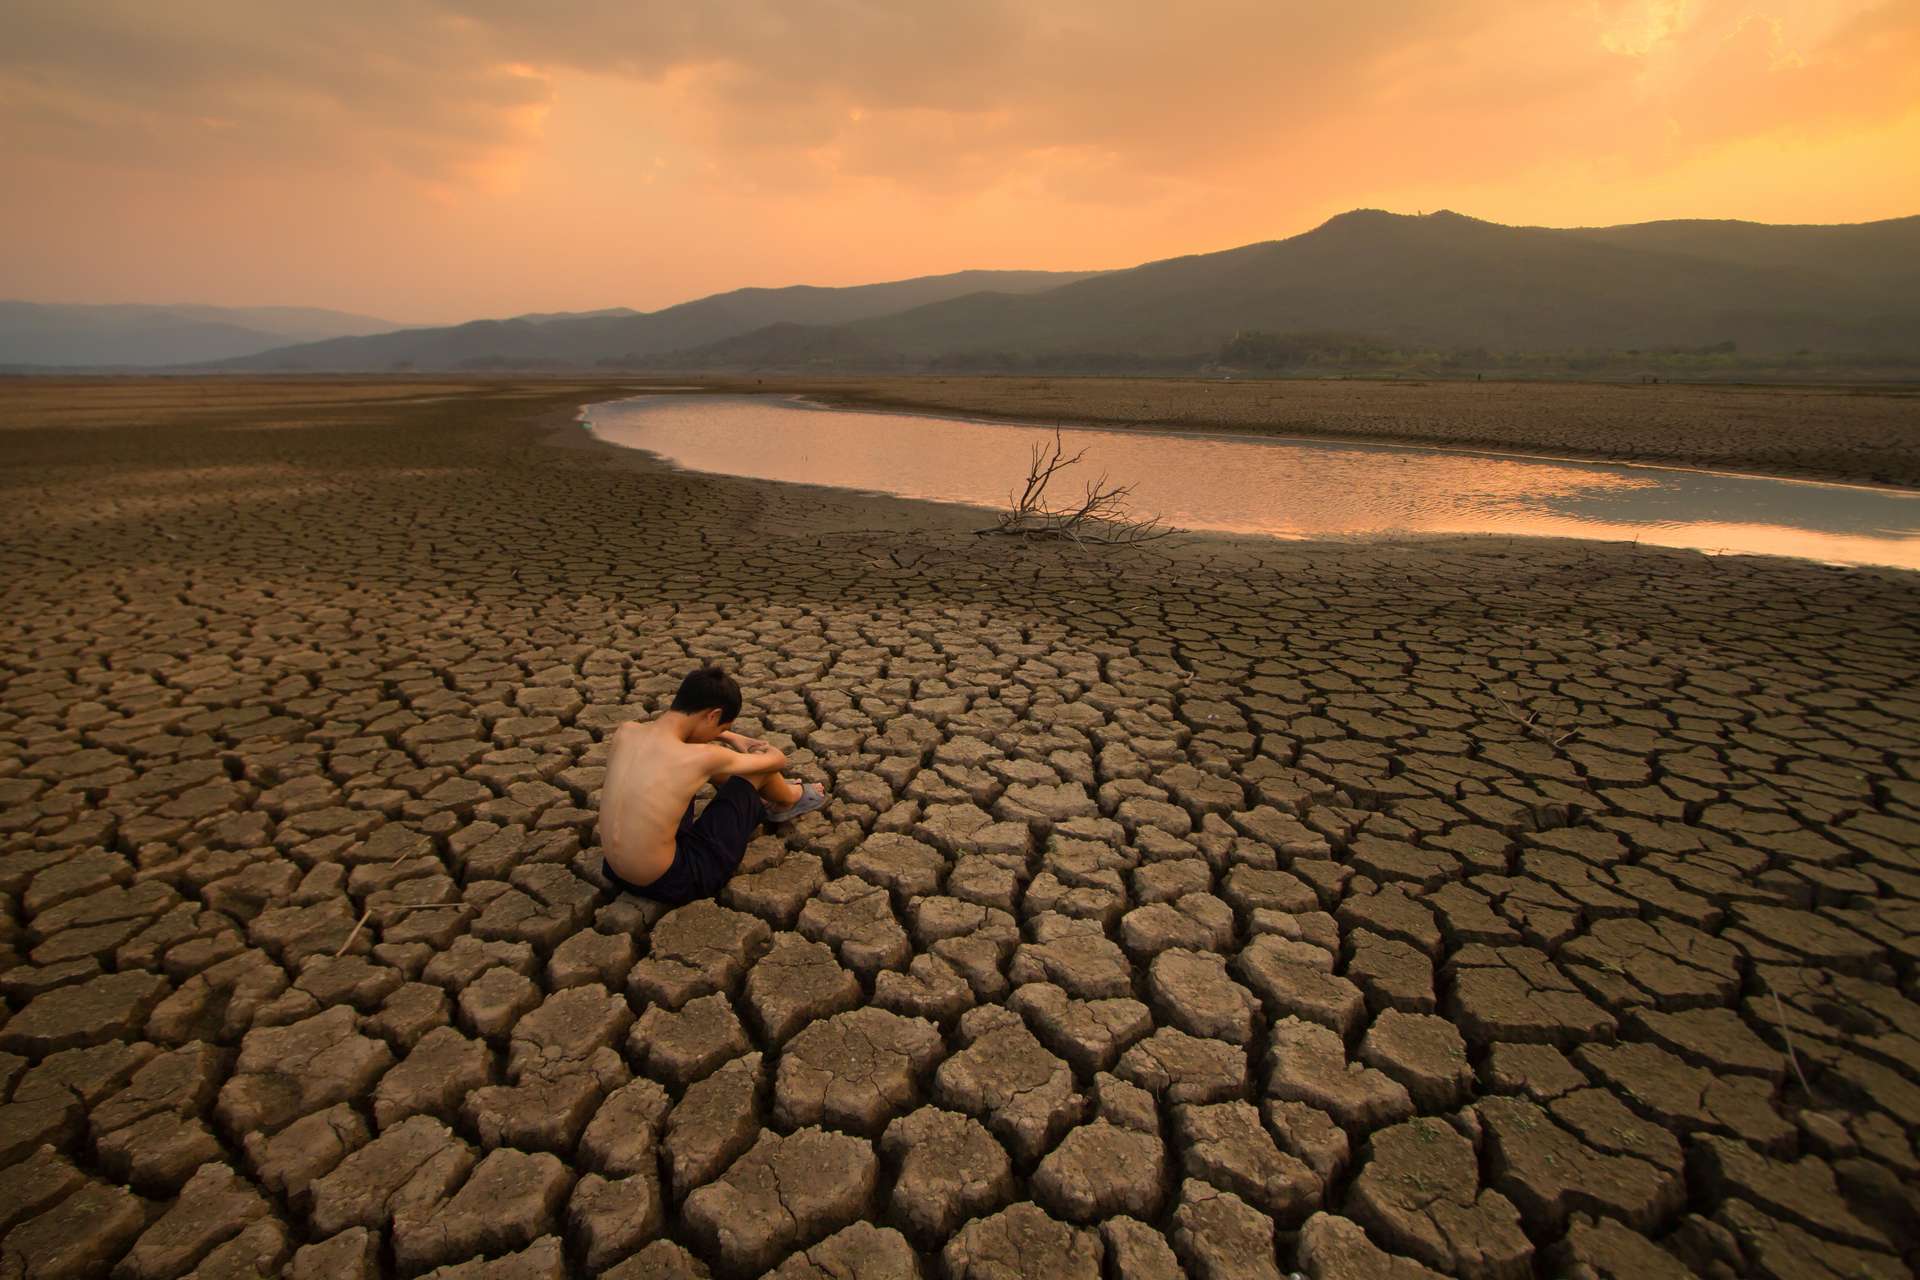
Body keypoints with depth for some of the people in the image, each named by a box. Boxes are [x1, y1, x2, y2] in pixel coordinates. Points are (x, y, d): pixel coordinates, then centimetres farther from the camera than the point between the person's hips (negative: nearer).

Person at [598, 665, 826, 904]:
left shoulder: (625, 731, -7)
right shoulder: (702, 757, -23)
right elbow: (778, 760, -3)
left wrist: (732, 738, 20)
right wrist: (764, 749, 22)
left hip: (617, 874, 6)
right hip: (672, 884, -6)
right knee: (759, 763, 4)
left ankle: (761, 802, 43)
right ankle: (790, 799, 39)